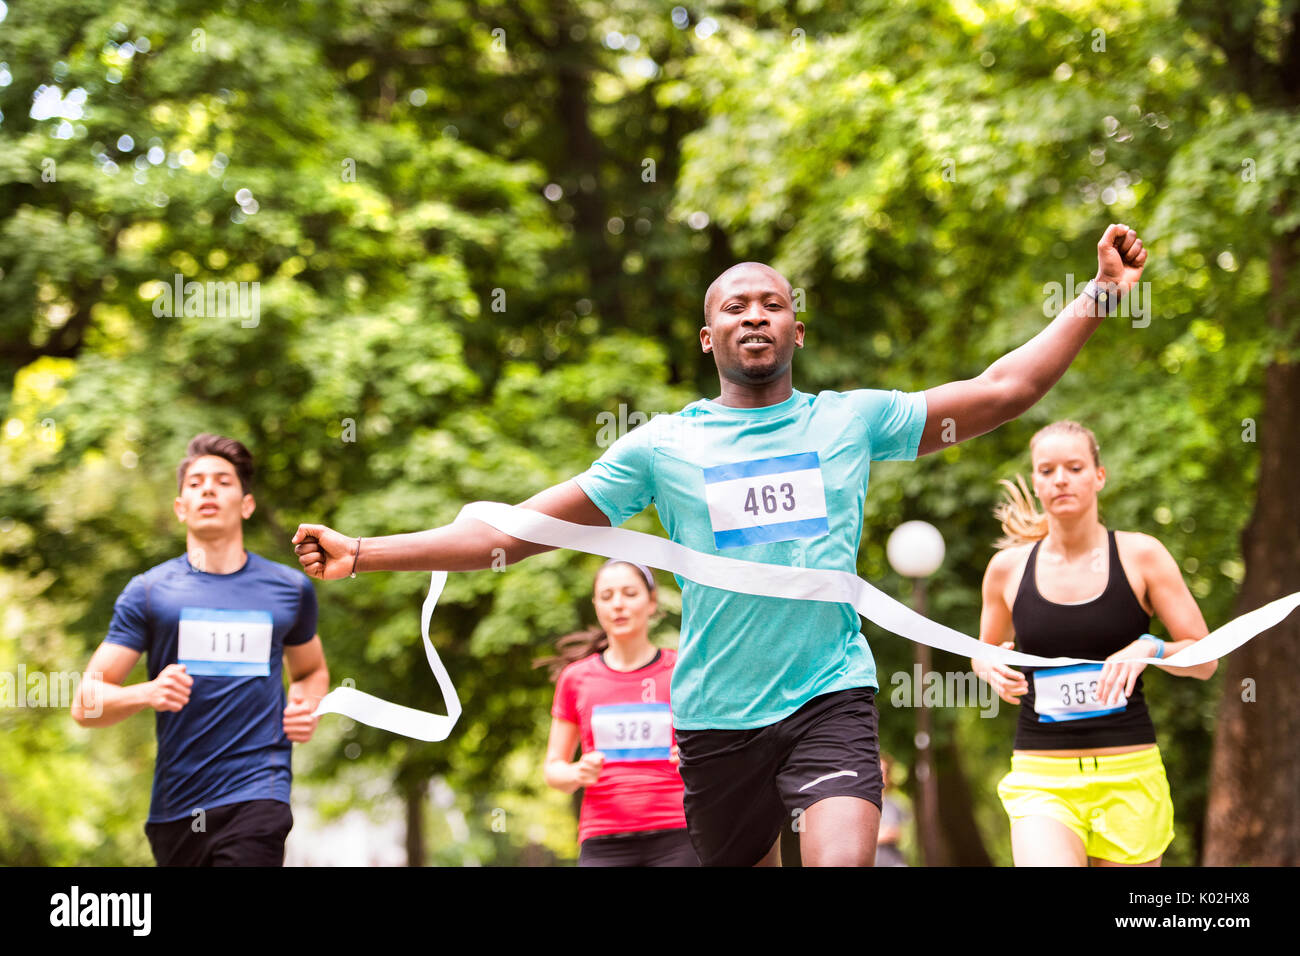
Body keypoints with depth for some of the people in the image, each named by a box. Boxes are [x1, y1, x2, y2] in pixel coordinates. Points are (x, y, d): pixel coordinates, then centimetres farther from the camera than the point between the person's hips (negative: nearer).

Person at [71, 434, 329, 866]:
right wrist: (148, 693, -18)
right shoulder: (149, 591, 5)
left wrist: (307, 708, 6)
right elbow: (86, 704, 2)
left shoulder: (291, 589, 10)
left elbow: (311, 670, 29)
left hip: (257, 798, -1)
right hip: (174, 809, 1)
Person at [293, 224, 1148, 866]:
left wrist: (1102, 295, -2)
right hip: (716, 715, 1)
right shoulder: (661, 447, 4)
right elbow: (513, 531, 4)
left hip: (830, 697, -1)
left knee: (843, 862, -25)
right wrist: (364, 554, -3)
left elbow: (1002, 390, 4)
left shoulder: (852, 420, 5)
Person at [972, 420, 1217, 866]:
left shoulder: (1140, 555, 0)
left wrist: (1150, 648, -18)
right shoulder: (1008, 567, 5)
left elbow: (1205, 658, 2)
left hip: (1129, 777, 0)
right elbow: (985, 651, 22)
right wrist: (992, 668, -2)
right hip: (1040, 776, 0)